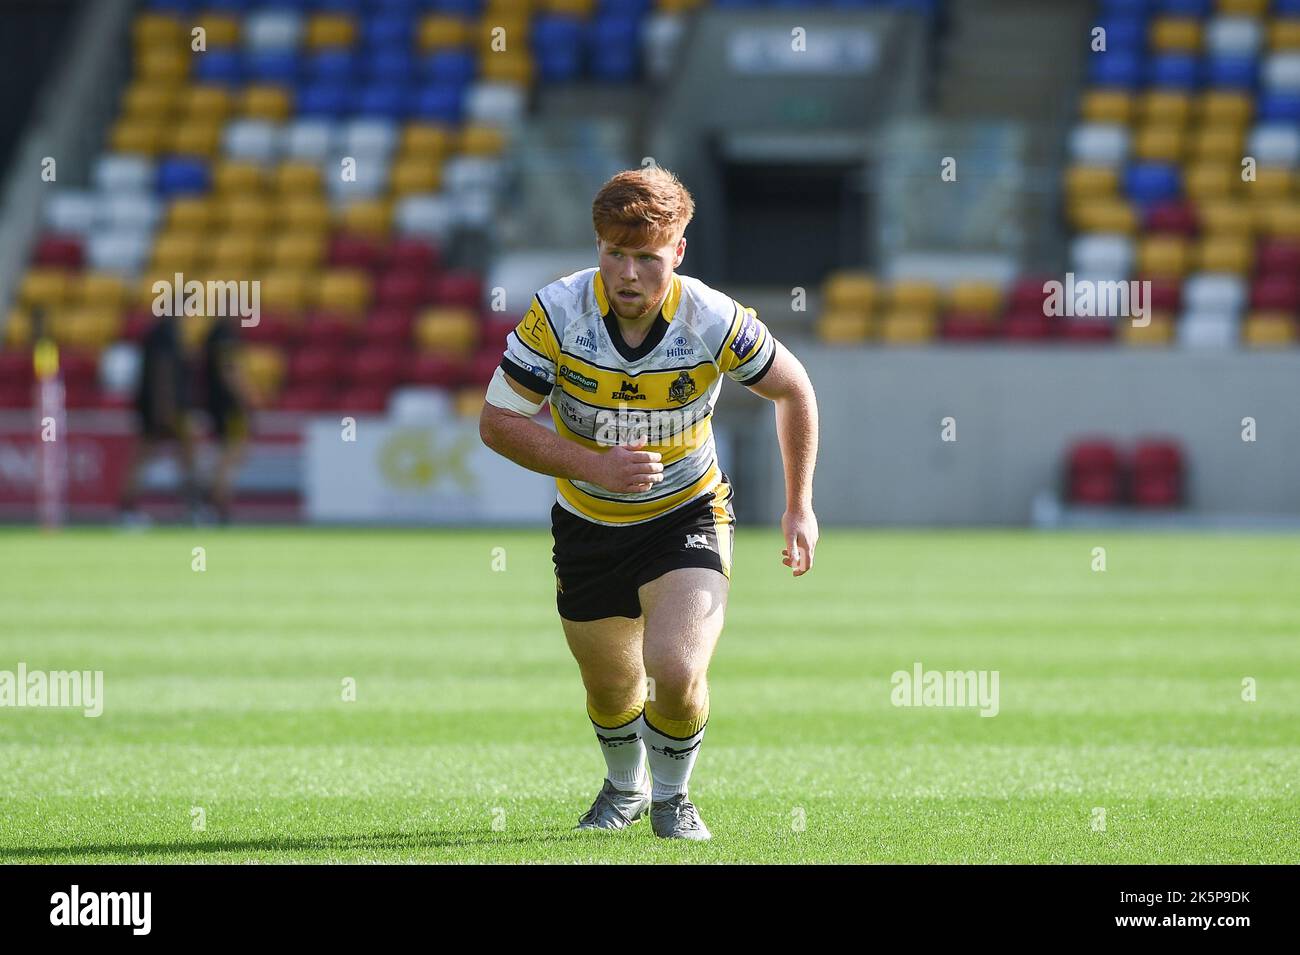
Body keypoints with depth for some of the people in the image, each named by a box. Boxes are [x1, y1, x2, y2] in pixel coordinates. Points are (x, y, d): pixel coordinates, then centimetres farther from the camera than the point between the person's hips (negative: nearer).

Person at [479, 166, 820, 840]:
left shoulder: (715, 323, -22)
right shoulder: (556, 314, -22)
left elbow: (792, 388, -2)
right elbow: (496, 422, -15)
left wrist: (799, 506, 2)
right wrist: (593, 465, -27)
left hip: (687, 515, -2)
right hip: (587, 525, 2)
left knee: (676, 670, -22)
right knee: (610, 688, 16)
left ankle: (671, 796, 9)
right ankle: (624, 786, 51)